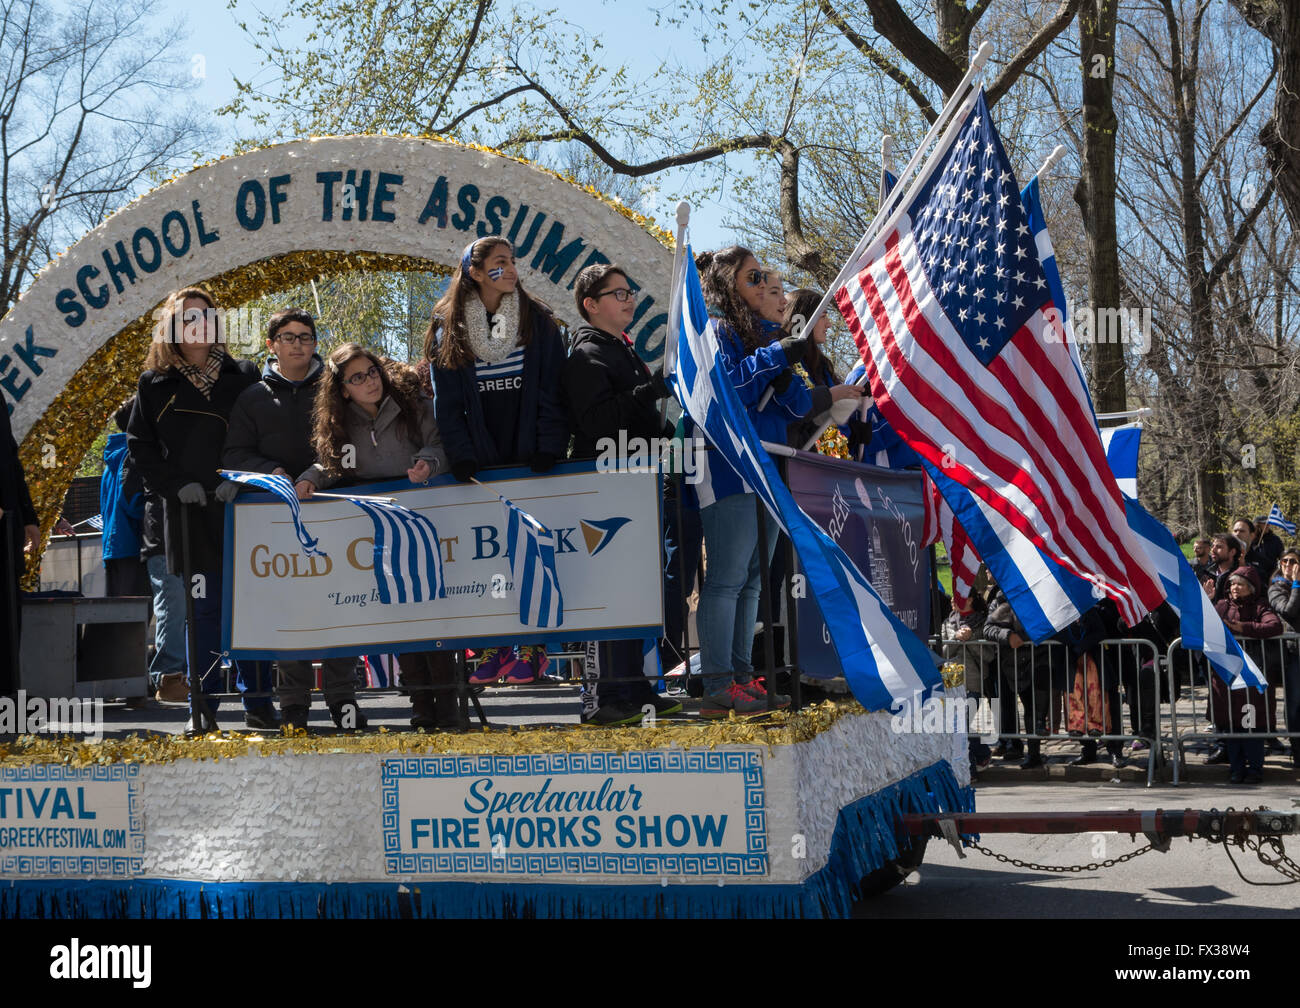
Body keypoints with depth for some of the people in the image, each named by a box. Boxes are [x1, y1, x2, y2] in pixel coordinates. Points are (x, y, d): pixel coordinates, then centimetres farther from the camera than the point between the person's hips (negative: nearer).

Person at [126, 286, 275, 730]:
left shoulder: (243, 376, 9)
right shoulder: (155, 384, 9)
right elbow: (140, 444, 8)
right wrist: (176, 484, -6)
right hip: (190, 511, 0)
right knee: (203, 606, -1)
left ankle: (257, 702, 7)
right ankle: (202, 706, 5)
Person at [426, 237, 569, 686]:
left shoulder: (537, 322, 6)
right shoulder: (448, 329, 6)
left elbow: (552, 392, 2)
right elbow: (447, 401, 3)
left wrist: (549, 449, -9)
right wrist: (461, 458, -8)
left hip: (529, 462, -1)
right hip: (480, 463, 1)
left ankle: (533, 649, 1)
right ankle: (494, 647, 5)